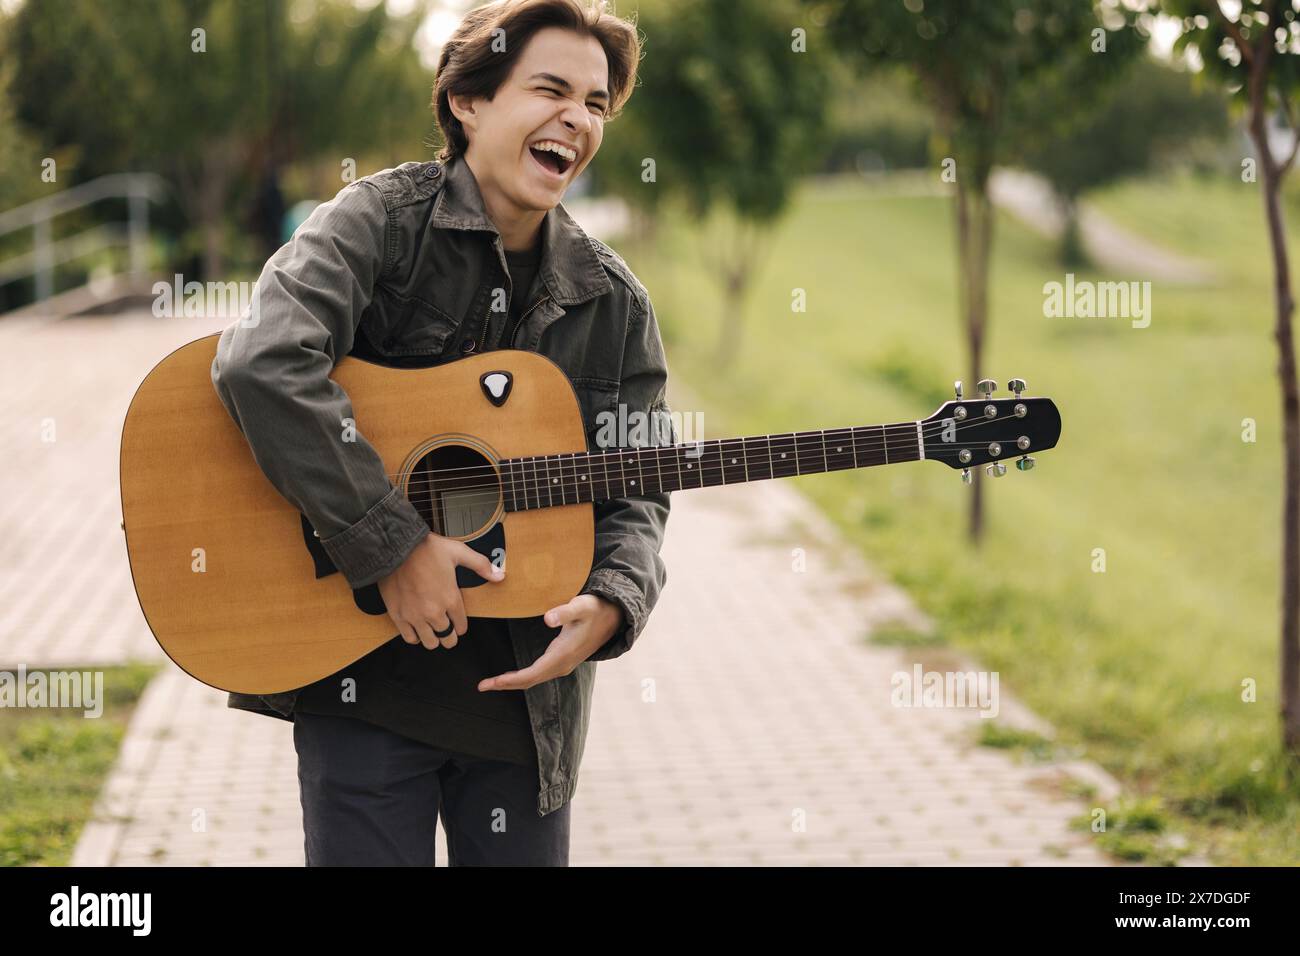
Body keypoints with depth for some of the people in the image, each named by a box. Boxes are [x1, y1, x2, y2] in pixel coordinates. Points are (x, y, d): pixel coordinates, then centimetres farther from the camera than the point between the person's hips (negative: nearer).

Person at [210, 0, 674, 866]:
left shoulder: (612, 301, 7)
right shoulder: (383, 219, -9)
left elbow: (635, 489, 4)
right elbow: (262, 363, -26)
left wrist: (611, 604, -19)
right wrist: (395, 548, -26)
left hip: (529, 685, 4)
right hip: (363, 669, -4)